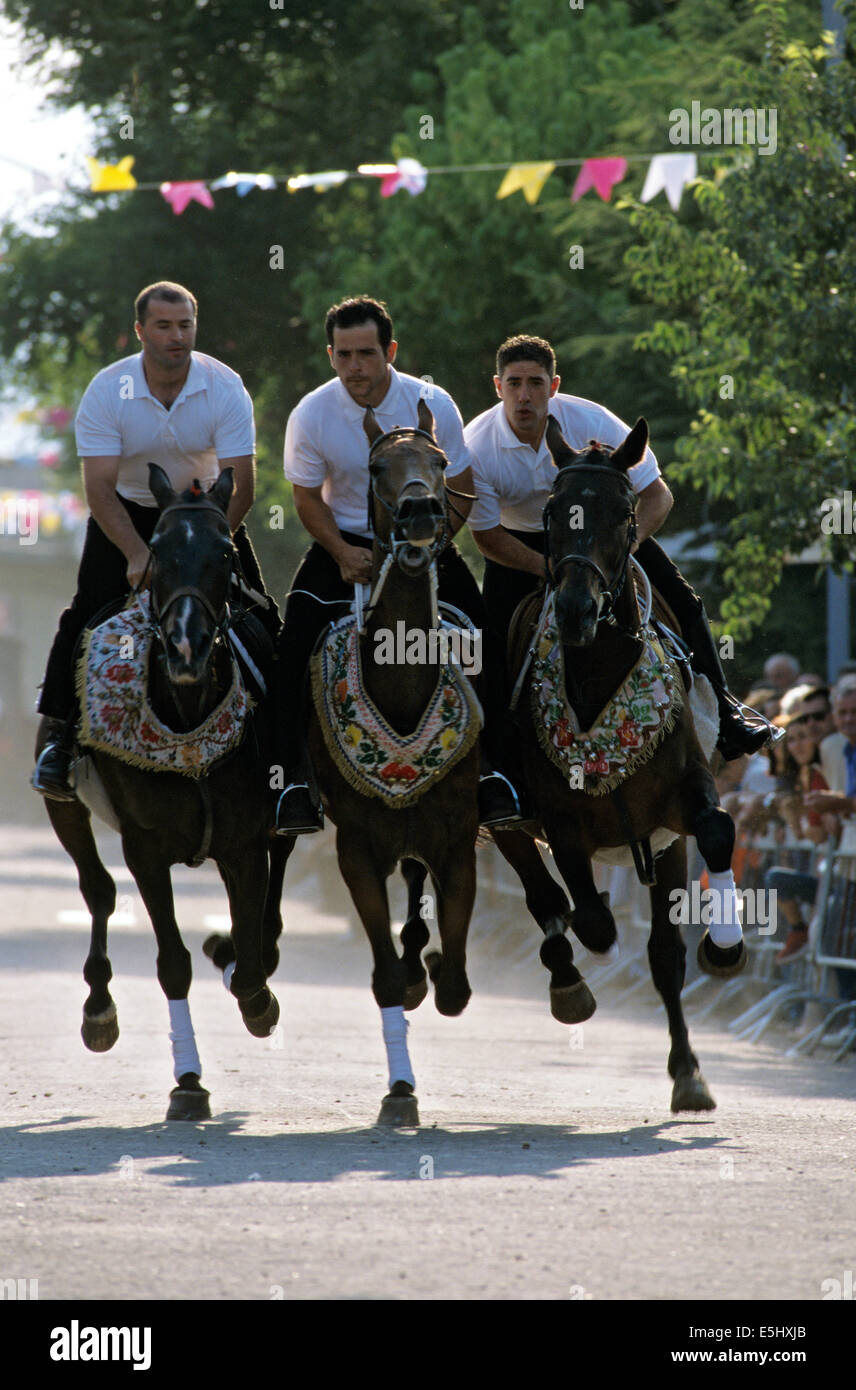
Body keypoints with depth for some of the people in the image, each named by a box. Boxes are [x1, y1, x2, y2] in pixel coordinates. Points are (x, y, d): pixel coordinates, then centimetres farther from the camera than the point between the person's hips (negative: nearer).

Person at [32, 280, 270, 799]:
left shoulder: (225, 387, -21)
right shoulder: (107, 391, -22)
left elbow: (240, 483, -23)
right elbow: (99, 486, -25)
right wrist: (138, 553, -38)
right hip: (127, 511, -1)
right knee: (90, 610, -16)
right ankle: (58, 735, -9)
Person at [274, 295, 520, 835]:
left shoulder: (433, 405, -14)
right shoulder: (310, 415, -12)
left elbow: (460, 492, -4)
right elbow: (308, 497, 0)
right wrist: (343, 554, -16)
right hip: (345, 542, 0)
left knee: (480, 642, -18)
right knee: (297, 643, -21)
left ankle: (490, 770, -3)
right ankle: (298, 780, -12)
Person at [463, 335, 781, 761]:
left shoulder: (592, 423, -27)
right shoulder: (476, 446, -27)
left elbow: (656, 494, -18)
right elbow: (486, 533, -18)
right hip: (521, 540, 0)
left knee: (680, 600, -11)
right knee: (496, 624, -18)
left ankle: (720, 707, 3)